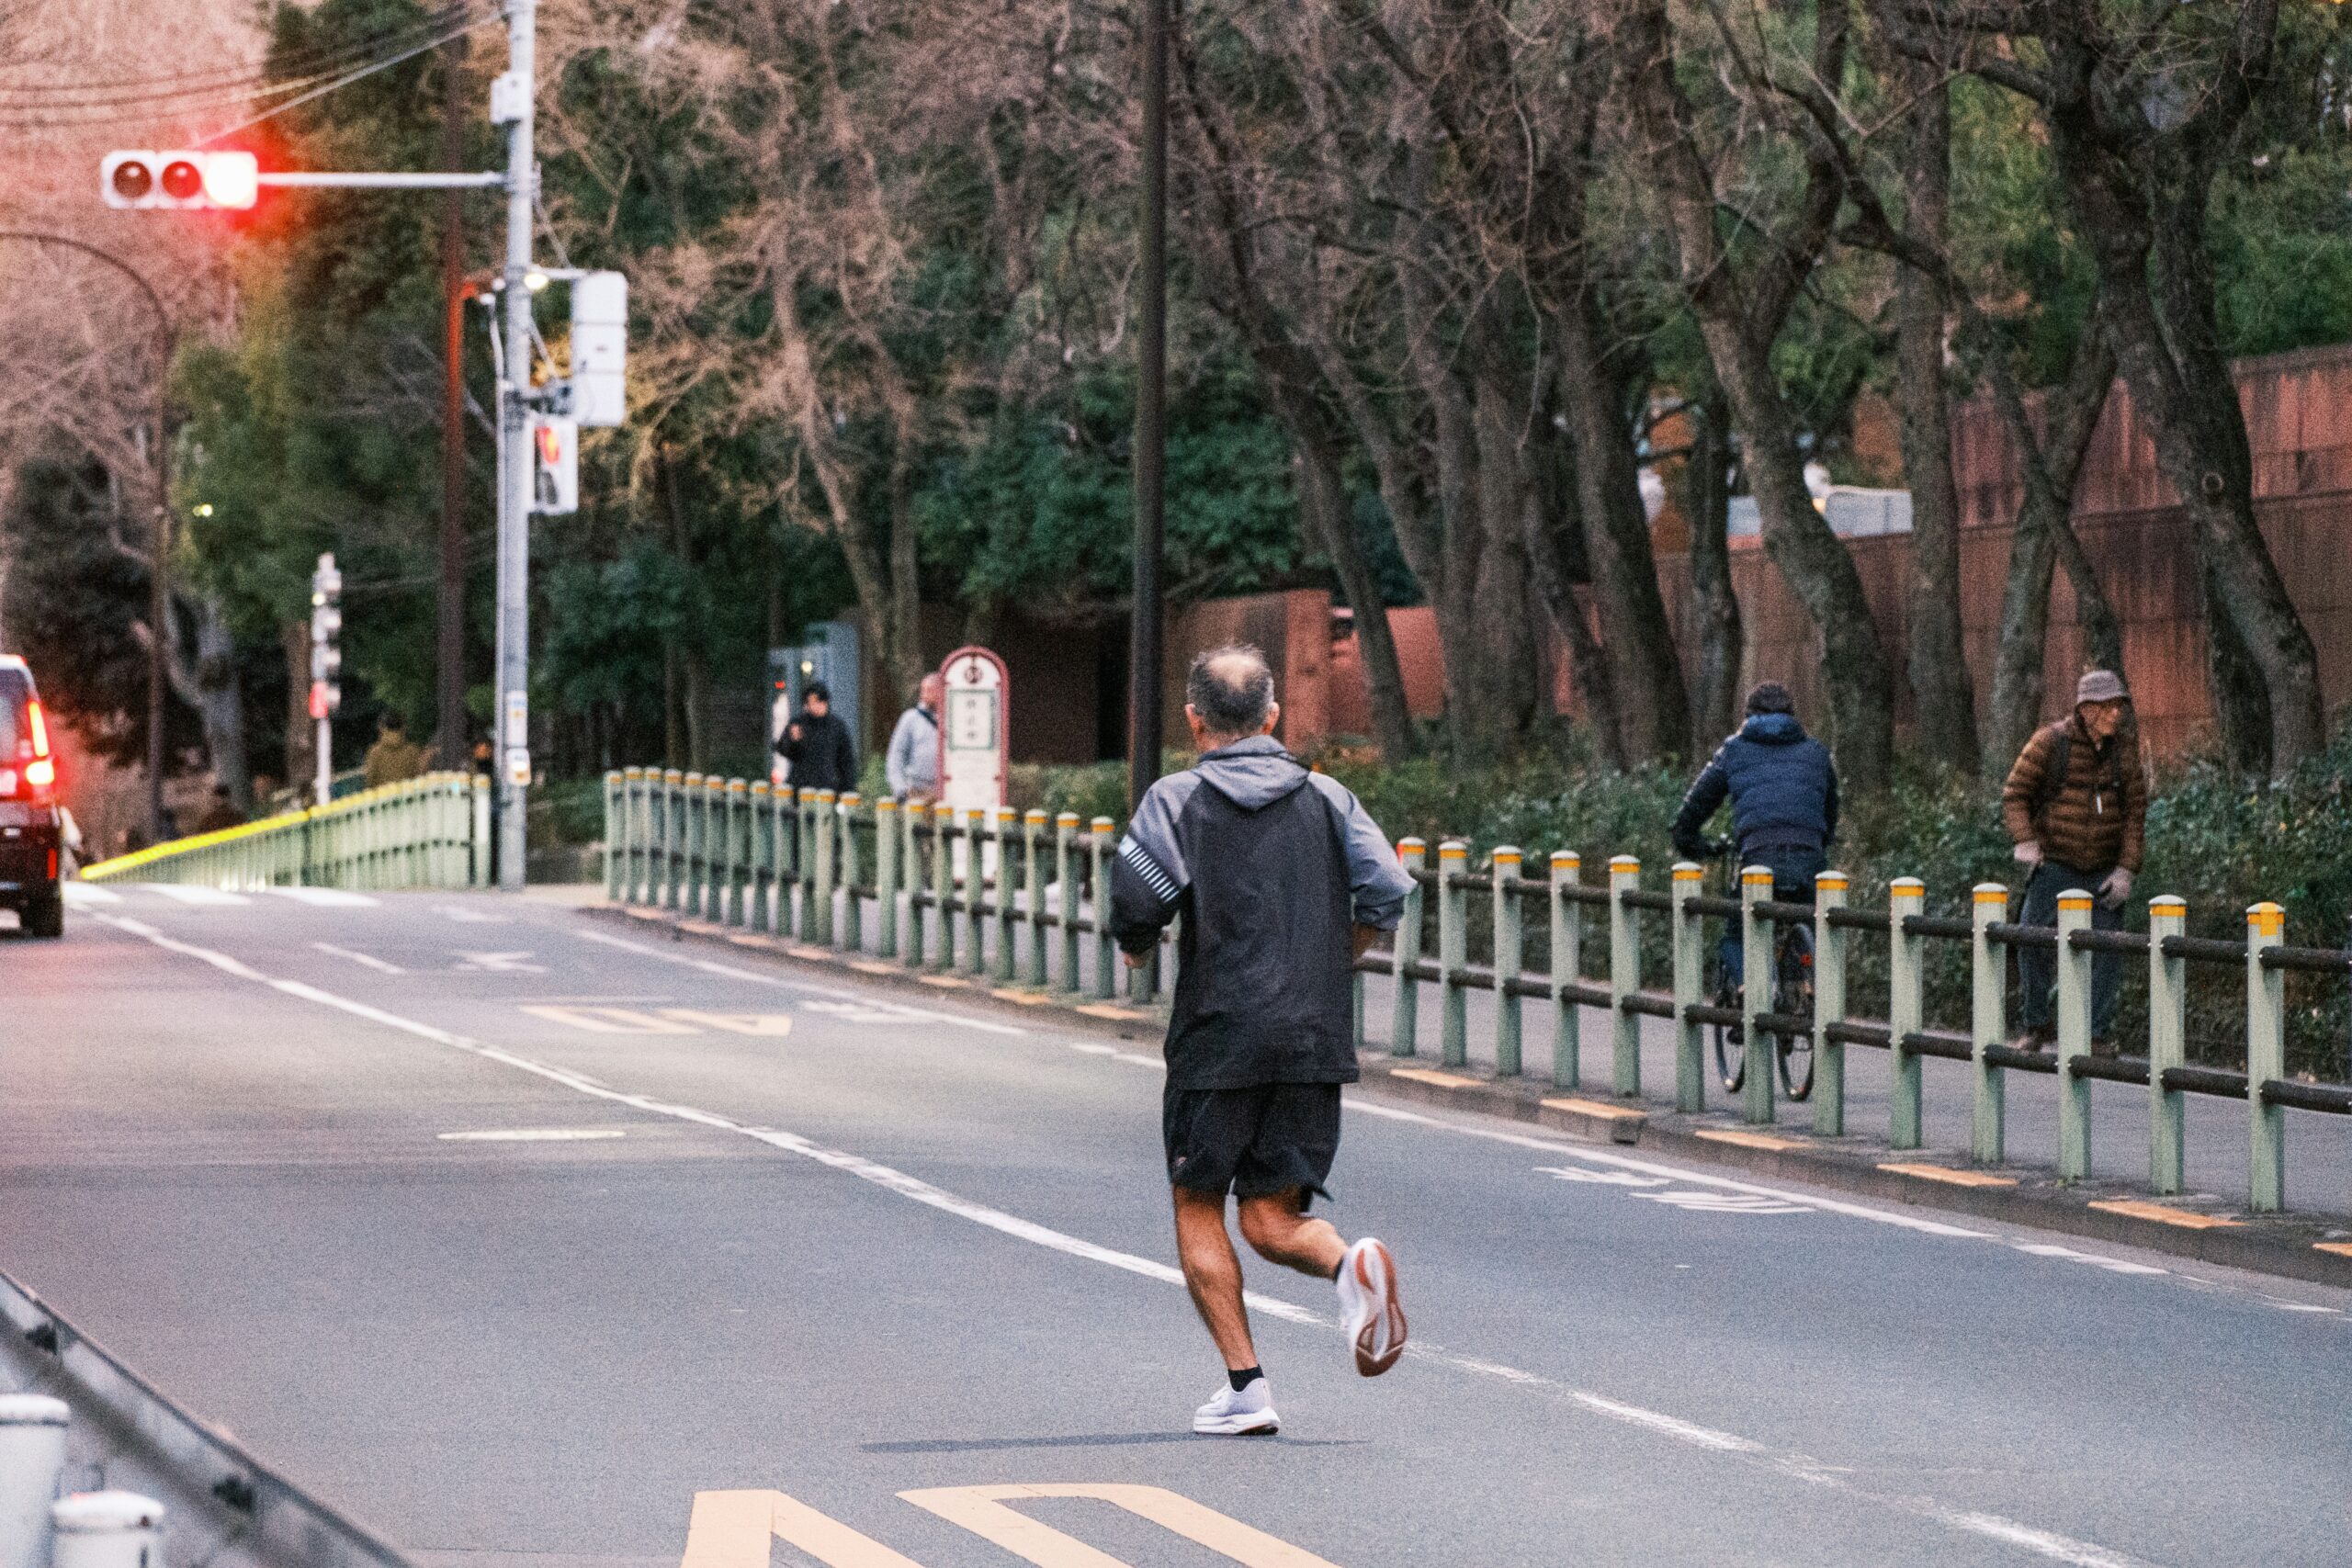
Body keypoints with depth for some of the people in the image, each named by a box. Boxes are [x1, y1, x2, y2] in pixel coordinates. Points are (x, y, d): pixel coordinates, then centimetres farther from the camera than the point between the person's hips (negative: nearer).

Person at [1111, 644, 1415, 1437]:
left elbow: (1138, 892, -17)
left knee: (1198, 1207, 12)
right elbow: (1387, 893, -2)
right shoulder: (1326, 797, 9)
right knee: (1274, 1219, 9)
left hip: (1218, 1035, -3)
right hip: (1318, 1042, 3)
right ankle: (1350, 1263, -24)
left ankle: (1244, 1386, 3)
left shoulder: (1177, 798, -1)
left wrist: (1136, 947, 5)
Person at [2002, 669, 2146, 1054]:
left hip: (2105, 873, 3)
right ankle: (2035, 1026, 1)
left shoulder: (2124, 751, 3)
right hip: (2055, 864, -3)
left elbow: (2135, 813, 4)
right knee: (2033, 940, -13)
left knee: (2106, 950, -3)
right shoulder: (2049, 743, -7)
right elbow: (2015, 794, -3)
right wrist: (2024, 841, -18)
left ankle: (2098, 1034, 7)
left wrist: (2126, 871, -5)